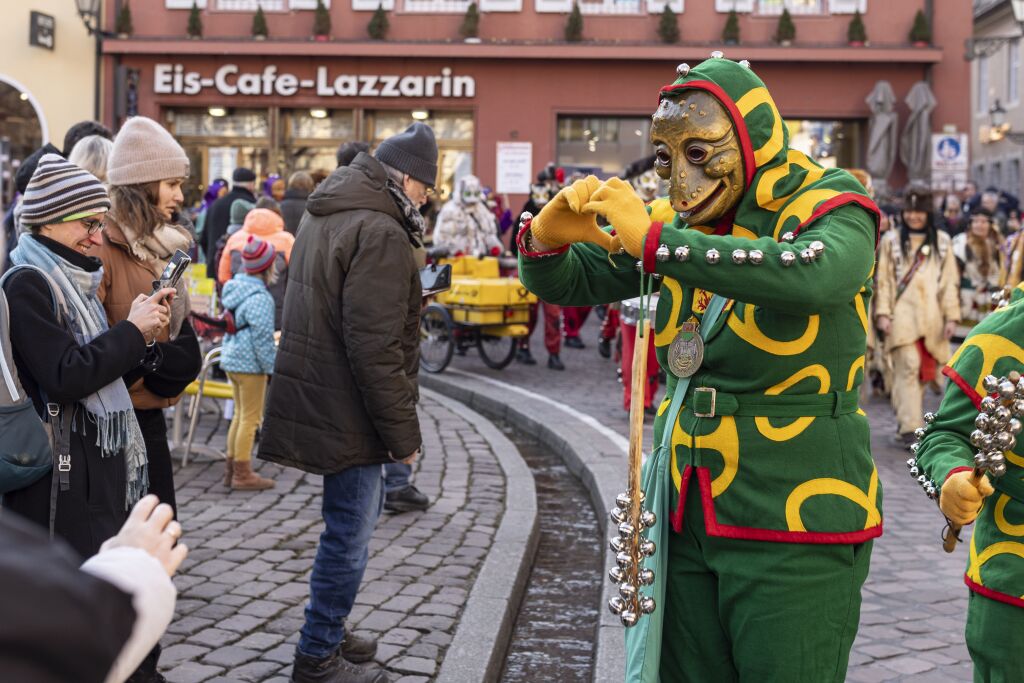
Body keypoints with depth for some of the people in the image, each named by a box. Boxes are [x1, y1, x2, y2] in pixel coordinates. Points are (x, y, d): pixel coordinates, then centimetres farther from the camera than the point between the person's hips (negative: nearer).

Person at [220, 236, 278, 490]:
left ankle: (233, 469, 25)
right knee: (250, 418, -1)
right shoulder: (260, 298, -20)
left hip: (231, 360, 9)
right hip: (250, 364, -9)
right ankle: (242, 474, 4)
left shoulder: (234, 288, 9)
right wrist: (272, 367, -10)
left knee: (240, 414, 18)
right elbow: (262, 337, -19)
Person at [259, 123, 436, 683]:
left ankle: (328, 631, 34)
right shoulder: (380, 233, -19)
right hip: (346, 411, -10)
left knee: (356, 515, 22)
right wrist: (403, 433, -16)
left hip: (313, 398, 10)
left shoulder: (325, 214, 13)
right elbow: (376, 348, -24)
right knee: (349, 535, 2)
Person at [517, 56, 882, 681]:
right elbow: (562, 283, 11)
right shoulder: (681, 227, 8)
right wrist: (548, 237, -13)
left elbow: (811, 273, -33)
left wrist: (656, 243, -34)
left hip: (793, 522, -5)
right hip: (688, 514, 5)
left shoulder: (828, 209, -8)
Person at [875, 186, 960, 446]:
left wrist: (951, 316, 4)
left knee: (924, 370, 8)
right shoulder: (891, 240, 5)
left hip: (932, 317, 3)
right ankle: (910, 428, -15)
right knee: (908, 367, -14)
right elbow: (882, 280, 3)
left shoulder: (942, 241, 11)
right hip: (902, 315, -3)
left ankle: (904, 415, 25)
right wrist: (882, 313, -5)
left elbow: (950, 281, 10)